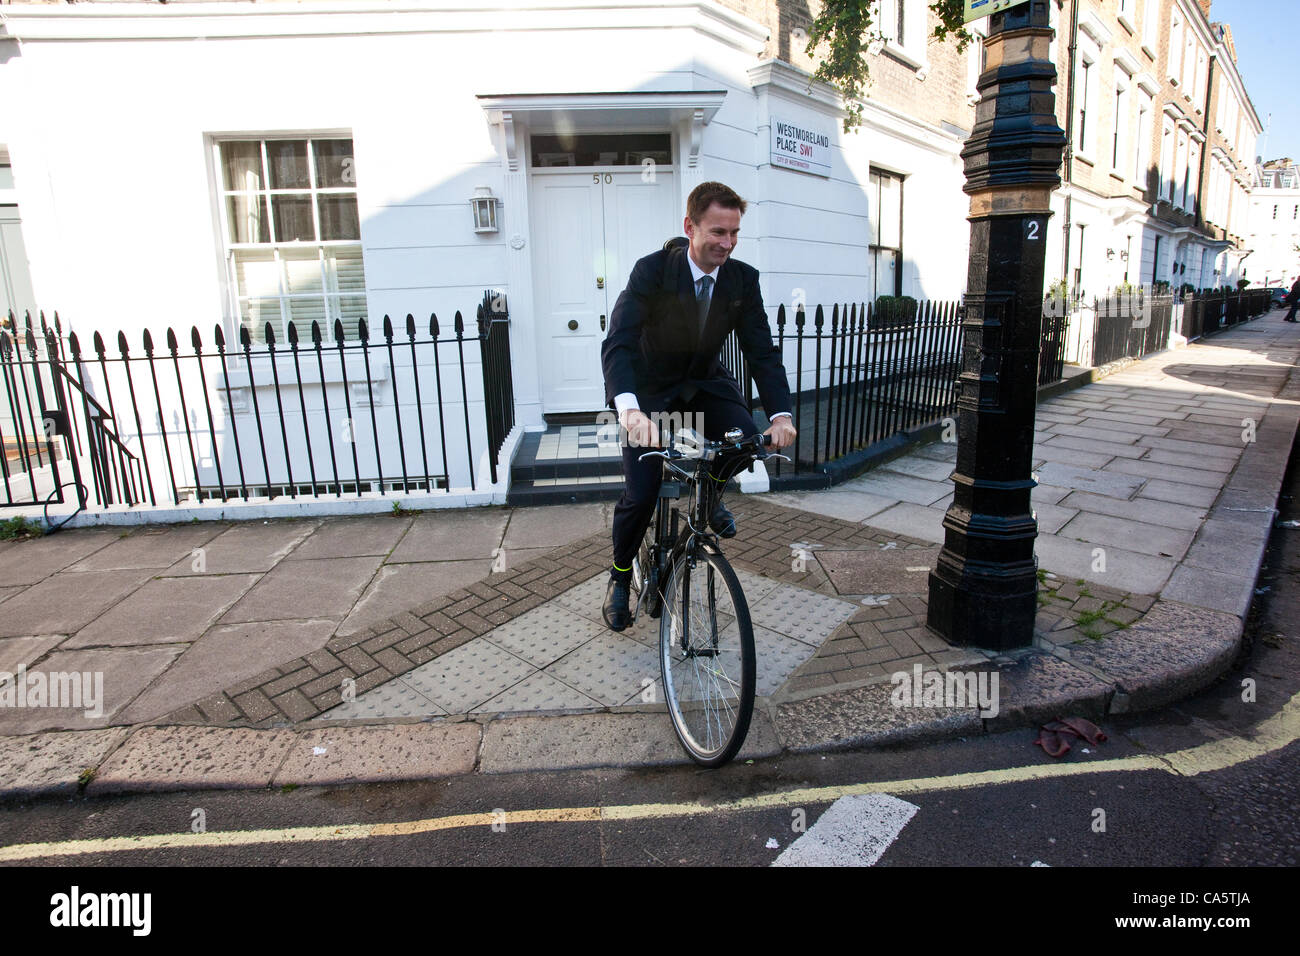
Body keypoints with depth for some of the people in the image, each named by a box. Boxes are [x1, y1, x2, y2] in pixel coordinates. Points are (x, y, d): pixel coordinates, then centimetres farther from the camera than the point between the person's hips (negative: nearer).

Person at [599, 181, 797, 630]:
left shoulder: (743, 279, -12)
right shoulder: (652, 271, -24)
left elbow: (761, 350, -13)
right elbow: (617, 344, -34)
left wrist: (781, 413, -30)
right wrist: (629, 409, -53)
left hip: (705, 382, 4)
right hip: (649, 389, -3)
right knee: (640, 494, -11)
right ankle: (620, 576, 17)